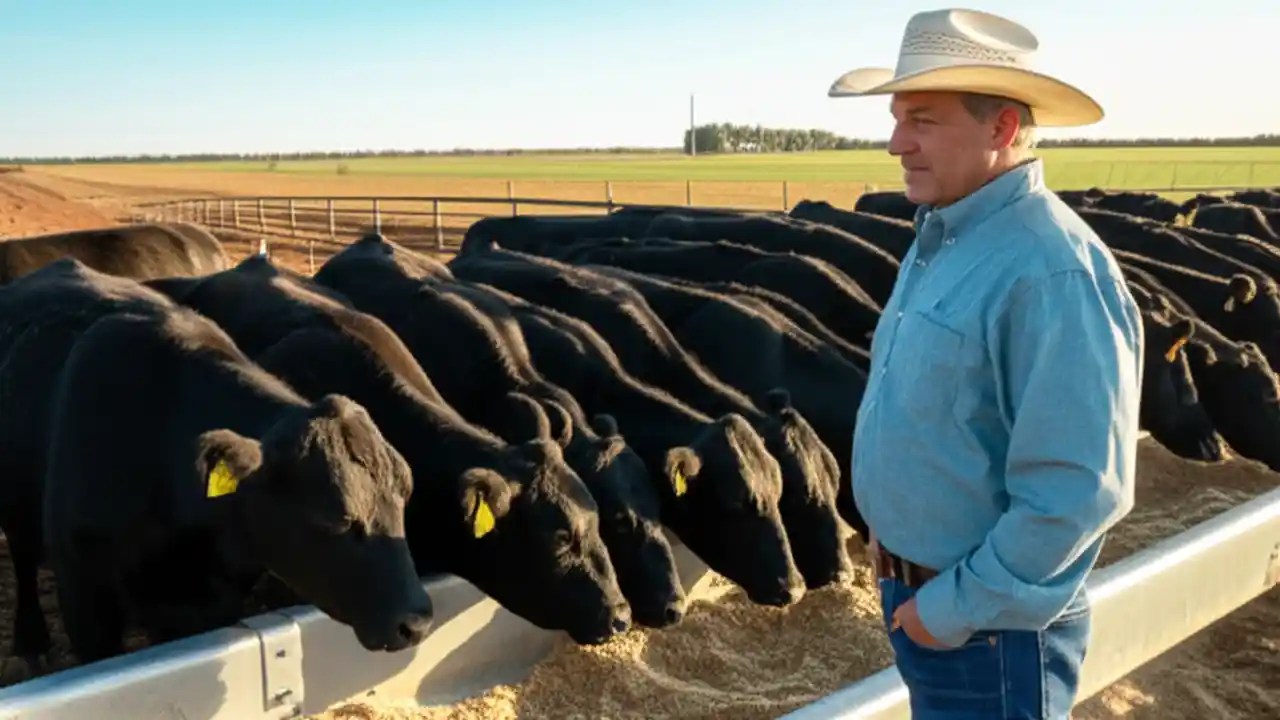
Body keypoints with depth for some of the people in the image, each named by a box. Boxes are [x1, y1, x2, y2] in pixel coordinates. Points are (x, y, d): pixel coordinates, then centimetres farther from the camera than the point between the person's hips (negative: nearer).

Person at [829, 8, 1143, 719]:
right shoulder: (940, 238, 4)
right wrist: (891, 523, 12)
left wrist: (960, 607, -19)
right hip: (917, 589, 8)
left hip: (991, 619, -8)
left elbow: (1078, 489, -26)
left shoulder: (1051, 270, -25)